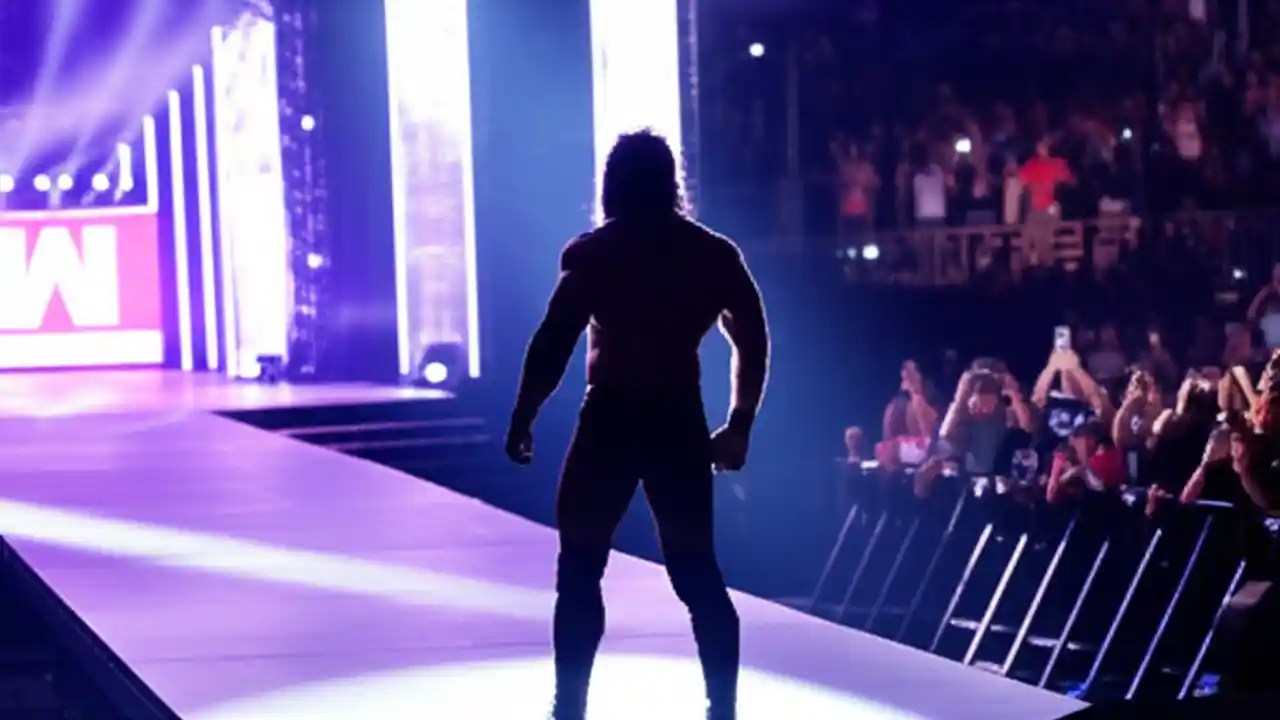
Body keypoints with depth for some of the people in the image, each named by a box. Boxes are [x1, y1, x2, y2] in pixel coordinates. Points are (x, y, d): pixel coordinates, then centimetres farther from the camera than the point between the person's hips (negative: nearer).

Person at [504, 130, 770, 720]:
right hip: (680, 421, 3)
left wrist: (522, 417, -3)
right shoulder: (713, 253, 8)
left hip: (612, 420, -3)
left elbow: (554, 343, -10)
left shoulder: (594, 253, -3)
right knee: (697, 573, 9)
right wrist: (739, 425, 14)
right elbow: (753, 342, 8)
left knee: (580, 571, 5)